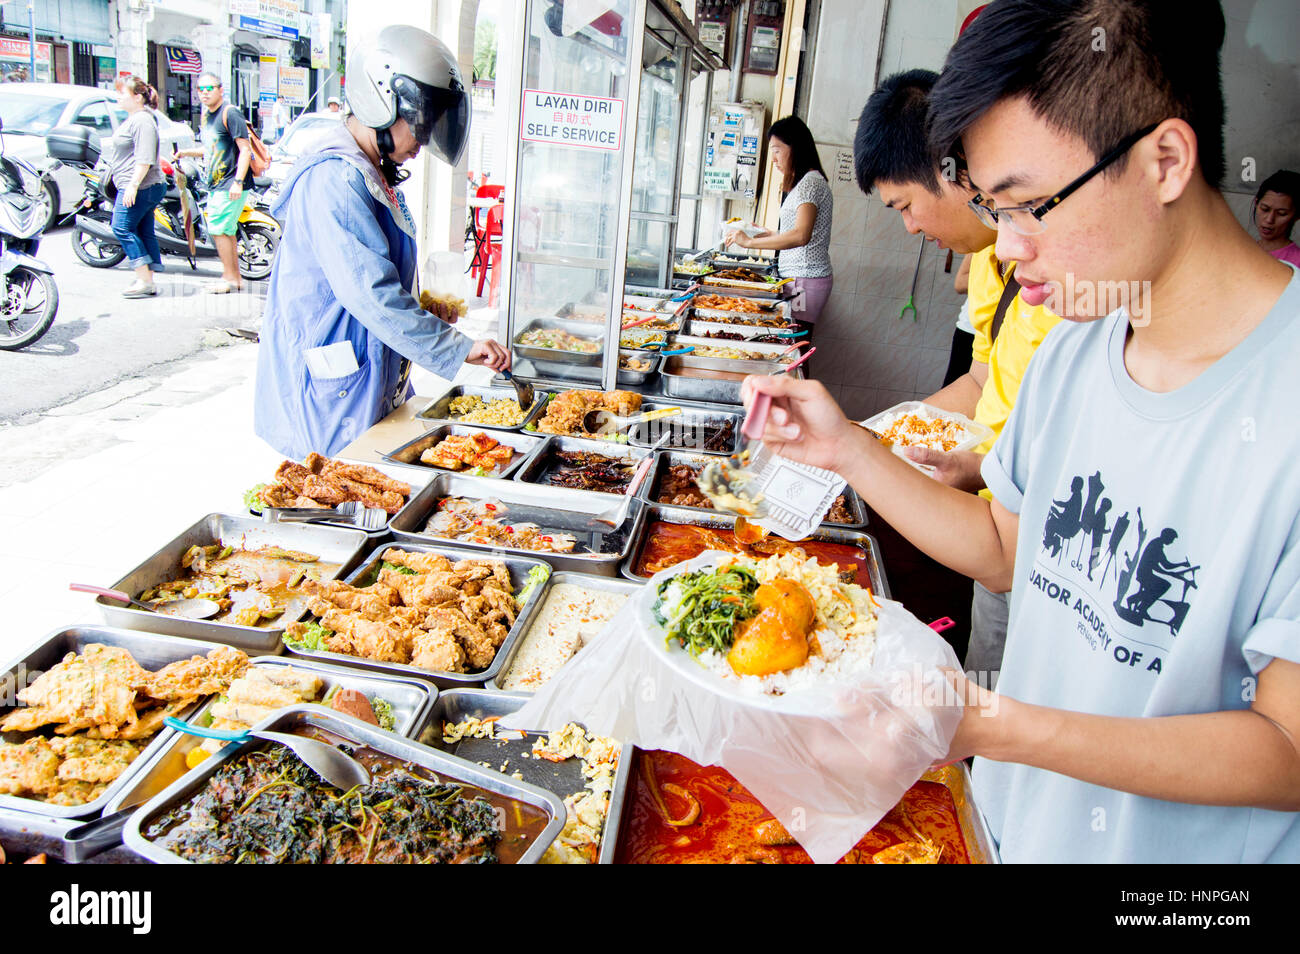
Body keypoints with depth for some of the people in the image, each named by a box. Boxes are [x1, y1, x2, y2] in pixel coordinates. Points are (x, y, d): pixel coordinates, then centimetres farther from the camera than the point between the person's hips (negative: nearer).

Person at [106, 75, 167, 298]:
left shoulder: (142, 121, -13)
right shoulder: (133, 119, 21)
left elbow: (145, 158, -23)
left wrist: (133, 185, -27)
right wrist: (131, 186, 30)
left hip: (140, 187, -11)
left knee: (123, 228, -9)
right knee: (143, 232, 9)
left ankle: (144, 279, -9)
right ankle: (148, 281, 12)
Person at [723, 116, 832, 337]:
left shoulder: (811, 182, -13)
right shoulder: (804, 182, 19)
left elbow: (801, 236, -27)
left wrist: (750, 242, -24)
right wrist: (769, 234, 18)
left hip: (805, 279, -10)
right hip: (797, 277, 10)